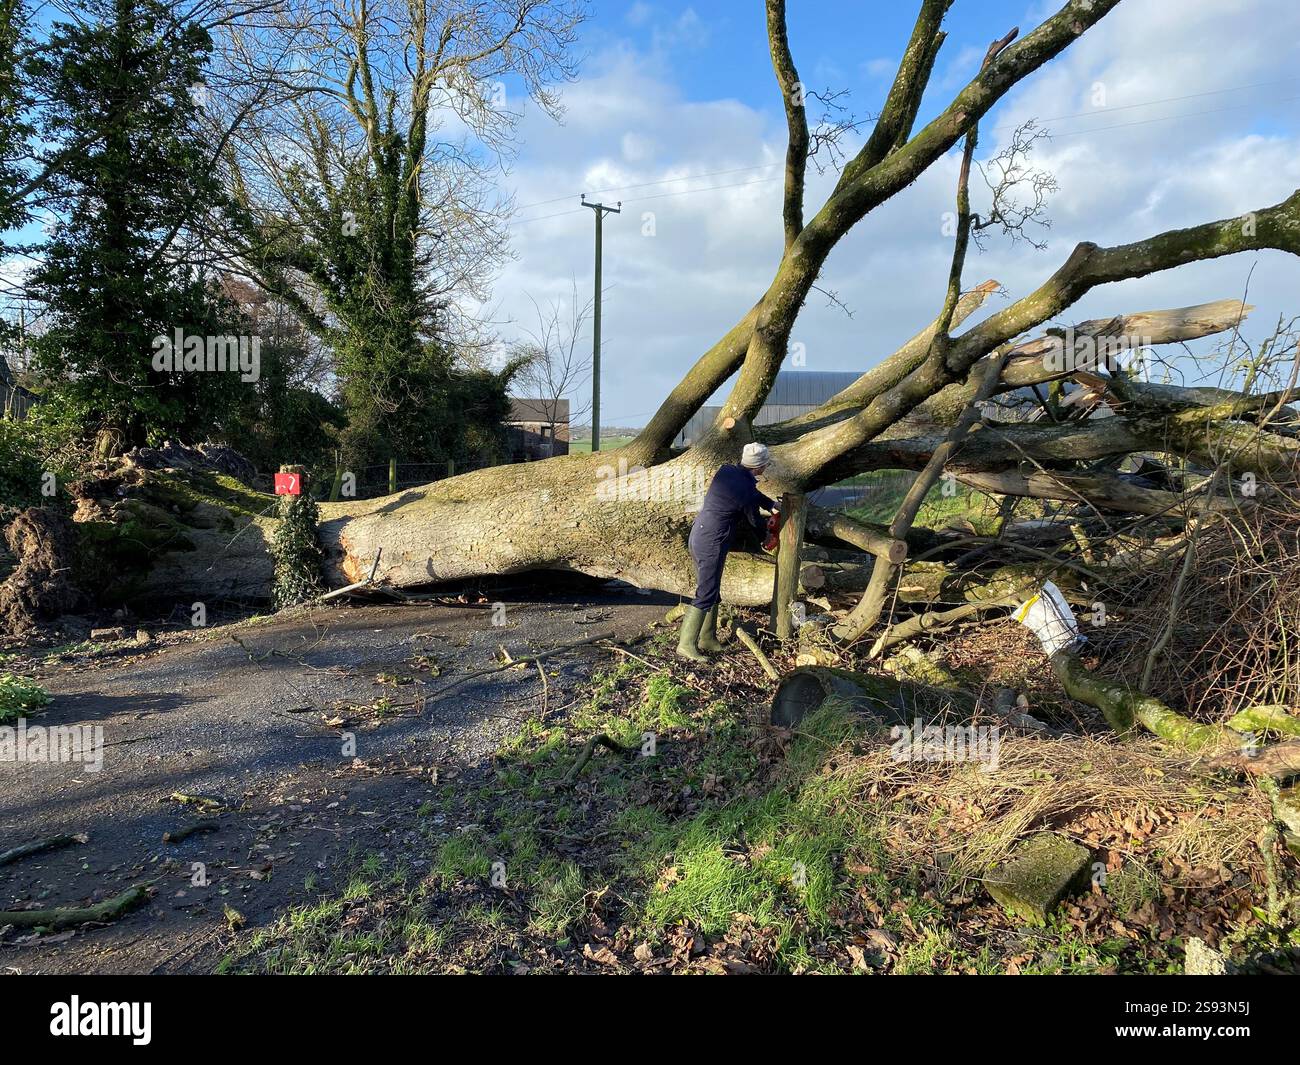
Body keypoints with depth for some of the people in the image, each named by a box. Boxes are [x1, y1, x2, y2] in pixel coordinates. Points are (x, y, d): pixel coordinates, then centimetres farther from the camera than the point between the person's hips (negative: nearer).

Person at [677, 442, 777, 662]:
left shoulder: (726, 470, 3)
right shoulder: (747, 492, -18)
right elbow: (755, 522, 2)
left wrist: (771, 505, 27)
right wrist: (765, 536, 22)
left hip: (697, 535, 9)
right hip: (712, 544, -9)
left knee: (712, 591, 17)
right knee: (705, 596, -3)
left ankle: (707, 638, 25)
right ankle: (686, 644, -1)